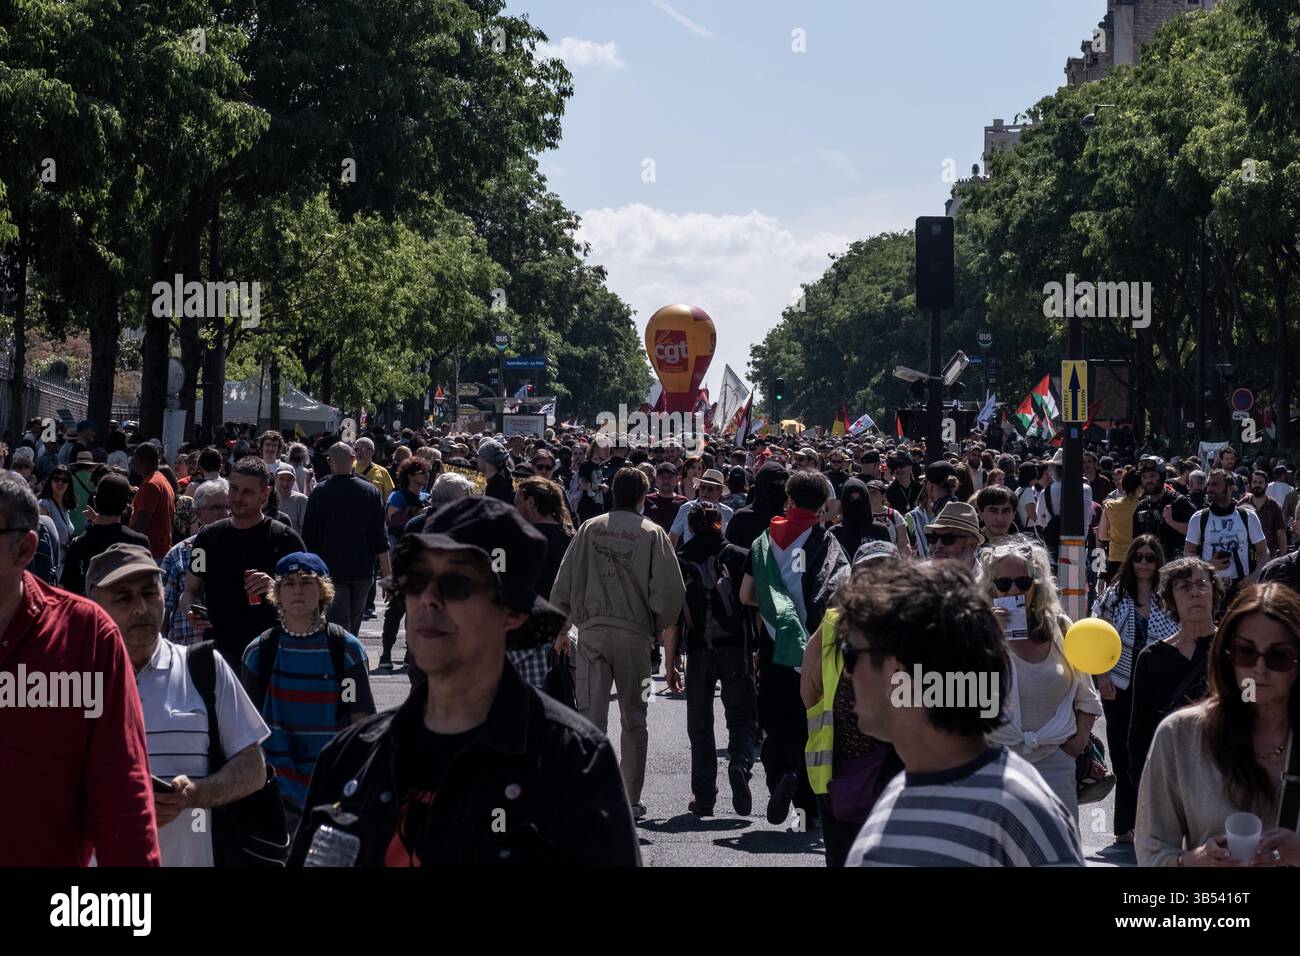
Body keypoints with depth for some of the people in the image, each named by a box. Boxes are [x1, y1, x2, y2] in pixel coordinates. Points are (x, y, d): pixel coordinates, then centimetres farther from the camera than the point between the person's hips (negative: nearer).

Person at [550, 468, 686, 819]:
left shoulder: (589, 529, 4)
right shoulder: (652, 533, -2)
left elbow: (563, 585, 5)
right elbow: (670, 590, -7)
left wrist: (561, 631, 14)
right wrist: (662, 627, 10)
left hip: (591, 630, 1)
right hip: (634, 632, -1)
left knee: (590, 715, -2)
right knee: (633, 720, 9)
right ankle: (631, 800, 13)